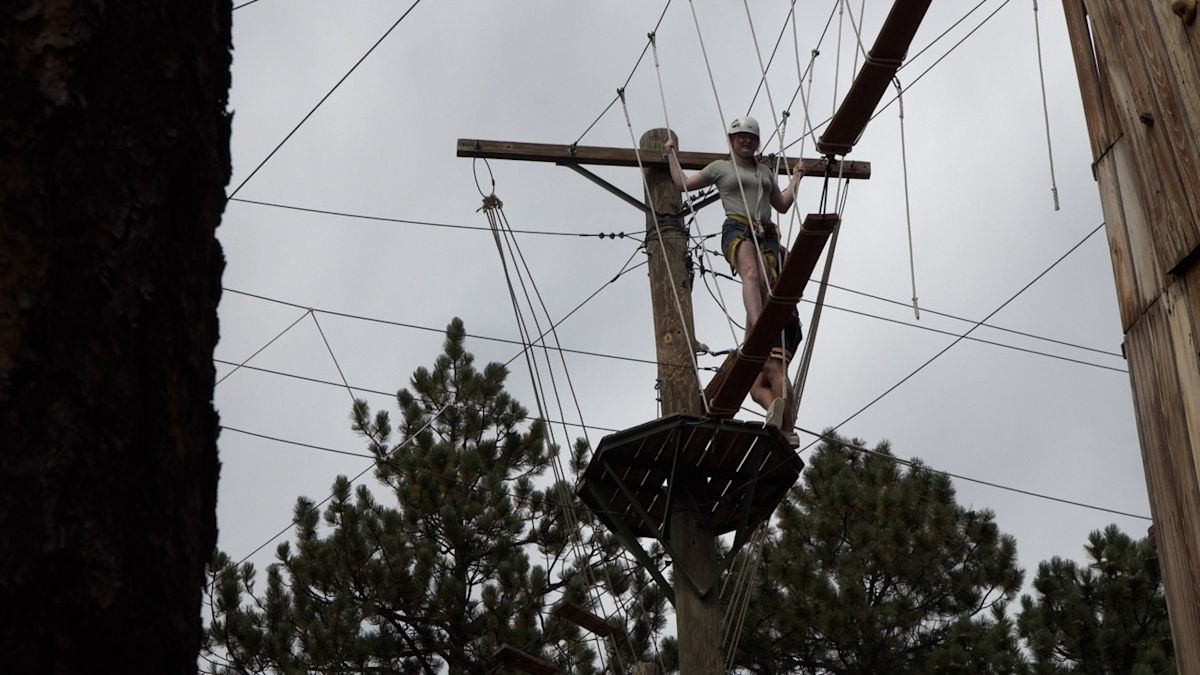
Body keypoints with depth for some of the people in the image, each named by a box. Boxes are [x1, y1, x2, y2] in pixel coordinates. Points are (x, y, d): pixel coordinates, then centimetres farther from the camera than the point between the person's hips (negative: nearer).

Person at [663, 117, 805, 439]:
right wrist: (671, 153, 27)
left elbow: (782, 205, 37)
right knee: (753, 273, -35)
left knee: (767, 291, -17)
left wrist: (796, 178, 38)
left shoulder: (765, 170, 30)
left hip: (766, 234, 5)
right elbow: (682, 183, 23)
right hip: (737, 228, -5)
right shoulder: (720, 167, 18)